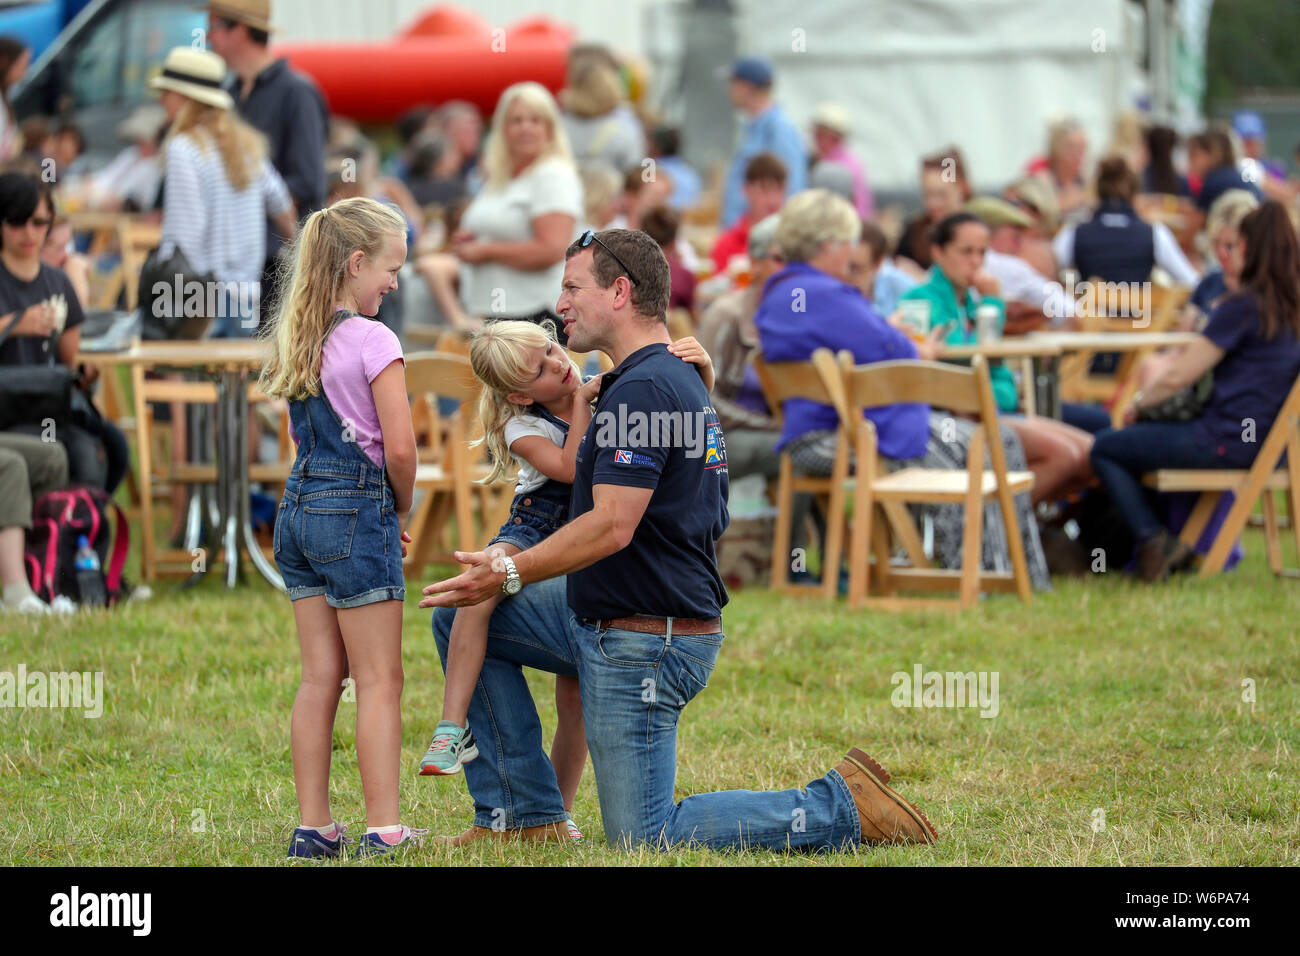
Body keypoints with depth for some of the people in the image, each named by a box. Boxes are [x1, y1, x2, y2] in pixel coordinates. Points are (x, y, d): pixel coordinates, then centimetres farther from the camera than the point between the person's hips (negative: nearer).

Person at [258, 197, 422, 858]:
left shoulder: (299, 341, 12)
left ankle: (313, 827, 9)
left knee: (320, 677, 10)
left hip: (298, 507, 7)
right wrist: (401, 508, 3)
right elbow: (399, 448, -16)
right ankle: (383, 830, -3)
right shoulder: (373, 340, -12)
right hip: (356, 509, -7)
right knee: (379, 679, -2)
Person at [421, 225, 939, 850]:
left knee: (645, 839, -4)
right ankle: (525, 814, 12)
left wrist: (508, 576, -19)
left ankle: (842, 807, -2)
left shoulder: (641, 390, -19)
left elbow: (612, 526, -25)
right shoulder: (682, 379, 13)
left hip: (643, 645, -11)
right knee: (460, 620, 13)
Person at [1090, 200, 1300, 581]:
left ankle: (1154, 541, -6)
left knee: (1105, 448, 3)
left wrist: (1138, 402, 4)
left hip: (1227, 442, -9)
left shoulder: (1243, 307, -17)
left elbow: (1178, 377, -13)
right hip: (1266, 442, 9)